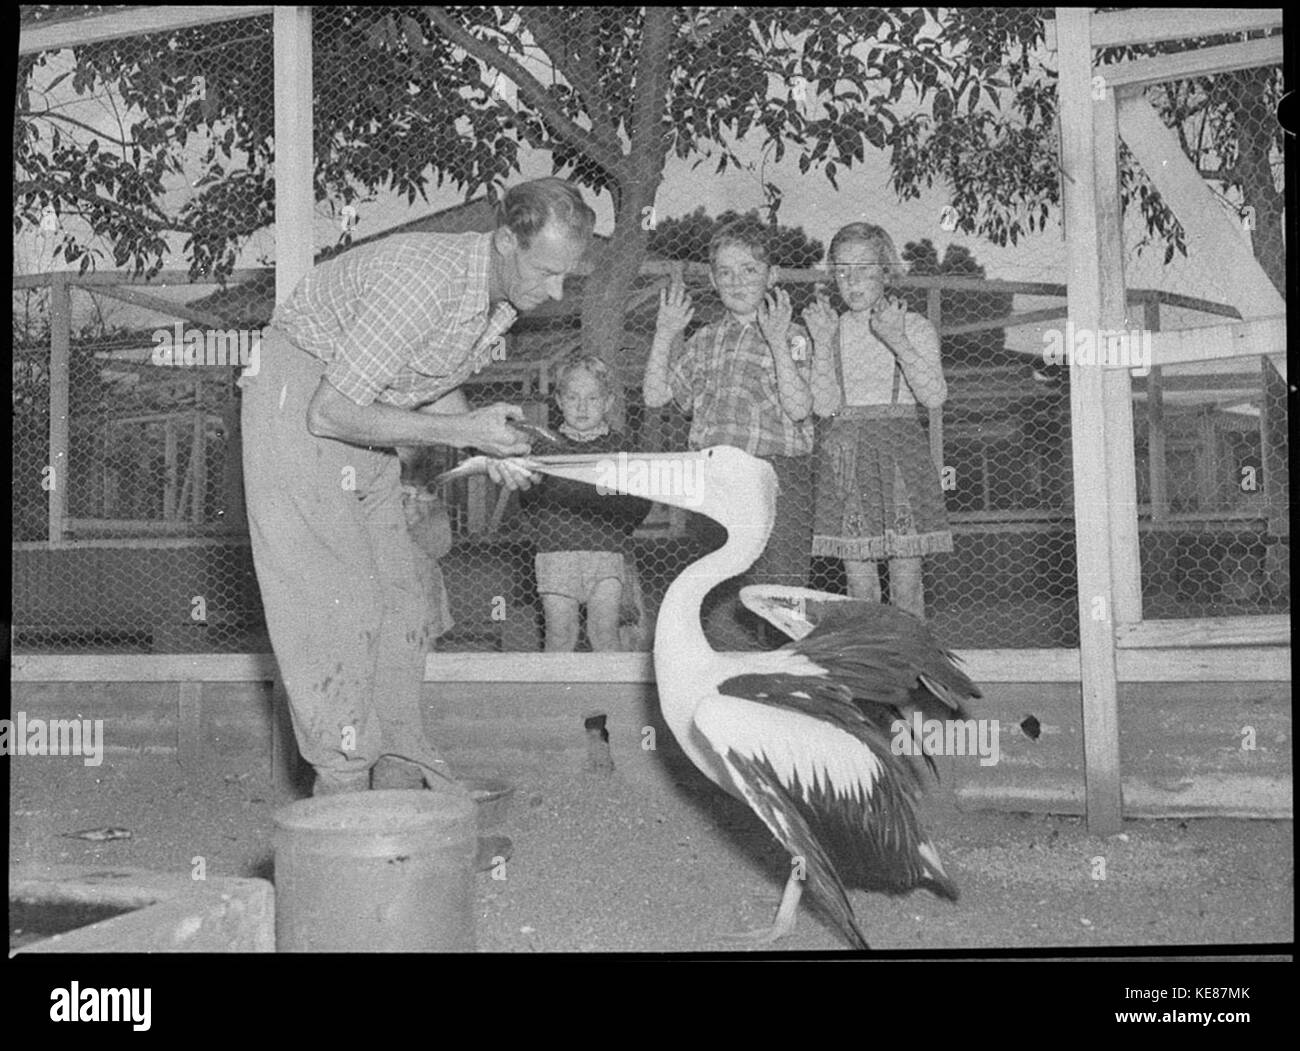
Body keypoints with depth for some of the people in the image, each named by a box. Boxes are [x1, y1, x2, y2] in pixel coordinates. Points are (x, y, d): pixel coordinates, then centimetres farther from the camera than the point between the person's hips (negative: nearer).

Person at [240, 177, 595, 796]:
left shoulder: (504, 296, -5)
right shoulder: (425, 281, -33)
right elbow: (331, 413, -30)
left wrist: (491, 446, -7)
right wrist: (462, 430, -28)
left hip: (364, 408, 9)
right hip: (301, 401, -8)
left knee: (396, 593, 5)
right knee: (333, 597, -11)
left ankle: (398, 769, 12)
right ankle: (341, 781, -4)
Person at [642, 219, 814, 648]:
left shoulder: (790, 335, 2)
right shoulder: (705, 340, 15)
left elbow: (799, 409, -11)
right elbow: (655, 395, 10)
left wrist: (777, 343, -18)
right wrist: (665, 334, 2)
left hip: (777, 472, -4)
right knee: (719, 604, 10)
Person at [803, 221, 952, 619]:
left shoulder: (915, 327, 4)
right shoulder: (831, 329, 10)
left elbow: (935, 395, -10)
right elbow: (823, 405, 0)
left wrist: (898, 342, -21)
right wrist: (823, 342, -9)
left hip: (900, 450, -2)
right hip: (845, 452, 2)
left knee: (905, 577, -2)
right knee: (858, 580, 2)